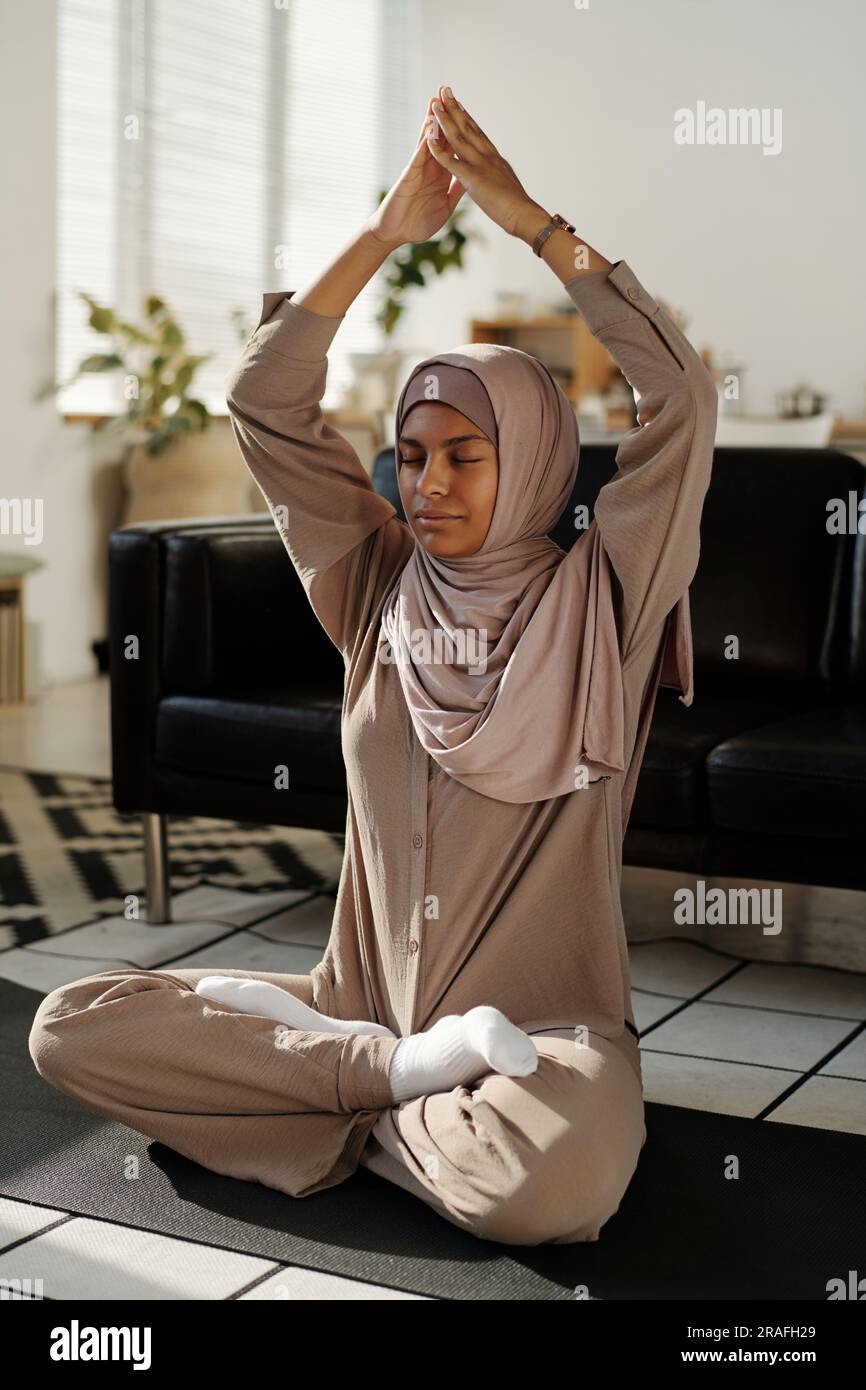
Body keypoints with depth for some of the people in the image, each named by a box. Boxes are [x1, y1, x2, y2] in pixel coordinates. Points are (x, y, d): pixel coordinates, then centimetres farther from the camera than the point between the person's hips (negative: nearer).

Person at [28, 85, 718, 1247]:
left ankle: (328, 1098, -7)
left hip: (546, 1024, -3)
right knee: (71, 1028, -13)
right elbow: (264, 403, 2)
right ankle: (407, 1071, -13)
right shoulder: (380, 592, 6)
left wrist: (531, 219, -10)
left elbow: (683, 398, -13)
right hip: (365, 995, 3)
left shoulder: (597, 607, -2)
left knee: (553, 1183, -38)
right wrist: (388, 230, -3)